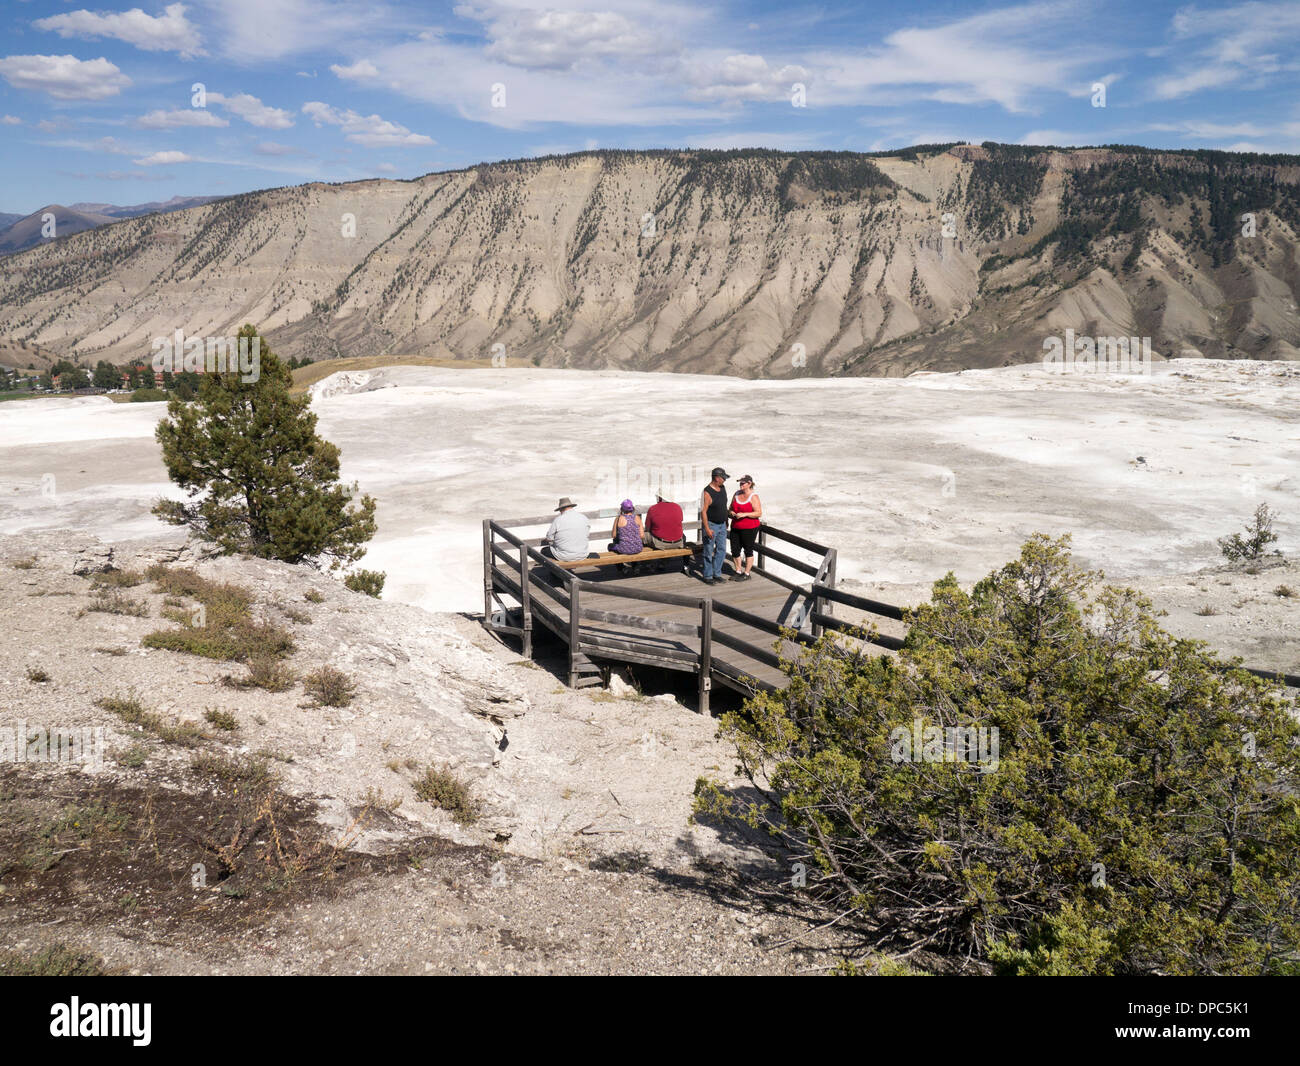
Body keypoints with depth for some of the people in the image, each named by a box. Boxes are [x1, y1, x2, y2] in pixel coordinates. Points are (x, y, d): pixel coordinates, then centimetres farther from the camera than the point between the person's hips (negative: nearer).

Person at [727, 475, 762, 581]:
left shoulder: (753, 497, -11)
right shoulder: (737, 494, 8)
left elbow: (759, 513, -16)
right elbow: (731, 508, 18)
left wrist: (744, 514, -24)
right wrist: (731, 513, -5)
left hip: (749, 529, -6)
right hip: (736, 528, 6)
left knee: (748, 551, 4)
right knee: (735, 550, 7)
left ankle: (747, 573, 13)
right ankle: (738, 572, 23)